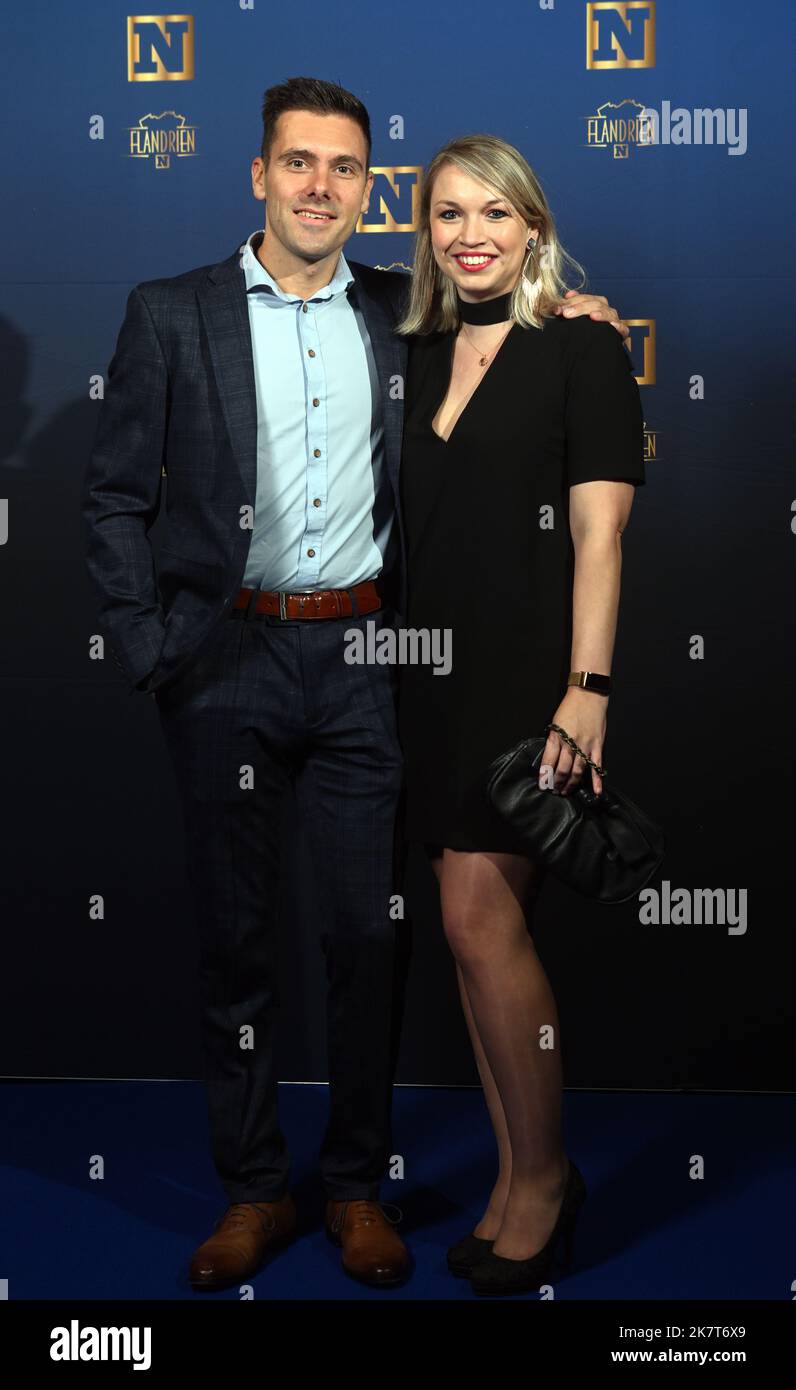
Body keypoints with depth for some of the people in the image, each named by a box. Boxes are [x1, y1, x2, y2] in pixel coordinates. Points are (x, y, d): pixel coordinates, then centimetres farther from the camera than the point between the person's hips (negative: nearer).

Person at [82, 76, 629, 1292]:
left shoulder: (401, 314, 8)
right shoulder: (170, 314, 2)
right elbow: (115, 497, 2)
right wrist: (148, 653, -6)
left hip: (362, 656, 2)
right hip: (228, 659, -1)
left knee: (370, 931, 6)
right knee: (234, 933, 8)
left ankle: (360, 1184, 24)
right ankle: (254, 1189, 24)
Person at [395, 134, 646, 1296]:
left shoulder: (582, 349, -2)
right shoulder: (418, 357, 14)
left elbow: (600, 532, -9)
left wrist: (585, 691, -18)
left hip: (528, 669, -6)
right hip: (436, 671, 6)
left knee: (480, 918, -10)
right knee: (484, 929, 8)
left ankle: (545, 1177, 9)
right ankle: (517, 1180, 20)